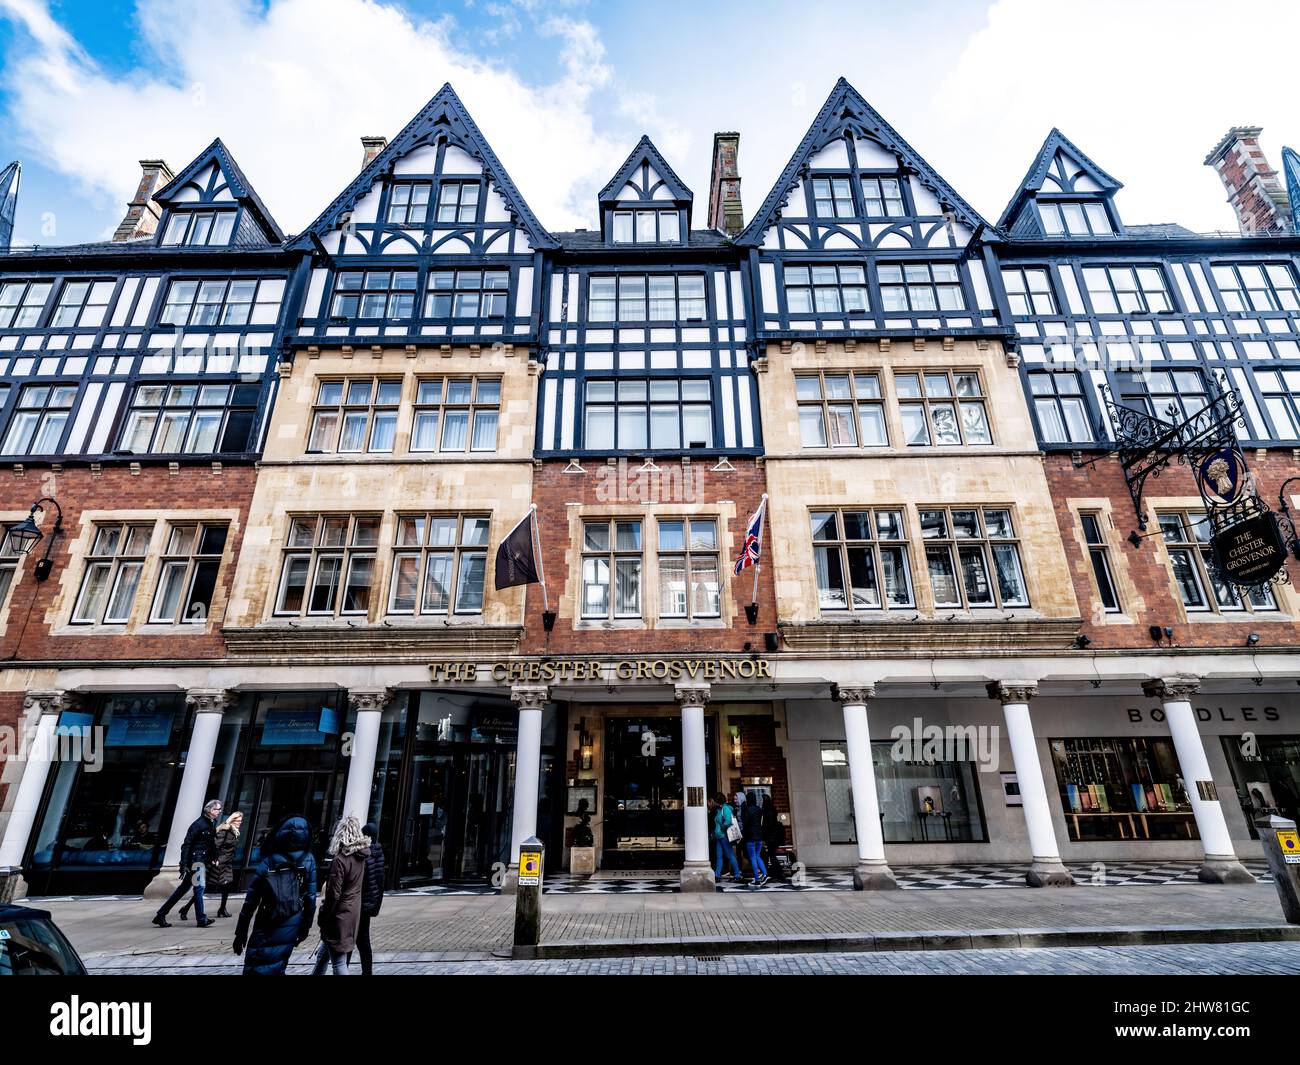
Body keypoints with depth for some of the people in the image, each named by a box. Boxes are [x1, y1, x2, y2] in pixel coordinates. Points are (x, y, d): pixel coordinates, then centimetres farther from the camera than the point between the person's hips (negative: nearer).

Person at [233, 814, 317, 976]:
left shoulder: (267, 863, -11)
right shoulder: (308, 861, -9)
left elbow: (250, 901, -8)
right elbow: (311, 897, -5)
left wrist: (240, 932, 3)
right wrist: (306, 927, 6)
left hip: (266, 929, -2)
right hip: (291, 928, 2)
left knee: (255, 969, 12)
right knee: (277, 969, 19)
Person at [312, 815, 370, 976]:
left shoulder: (340, 860, -21)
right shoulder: (361, 857, 1)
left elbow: (333, 895, -18)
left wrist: (322, 918, -7)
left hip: (339, 915, -8)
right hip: (353, 912, 8)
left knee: (339, 961, 2)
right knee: (325, 949, 27)